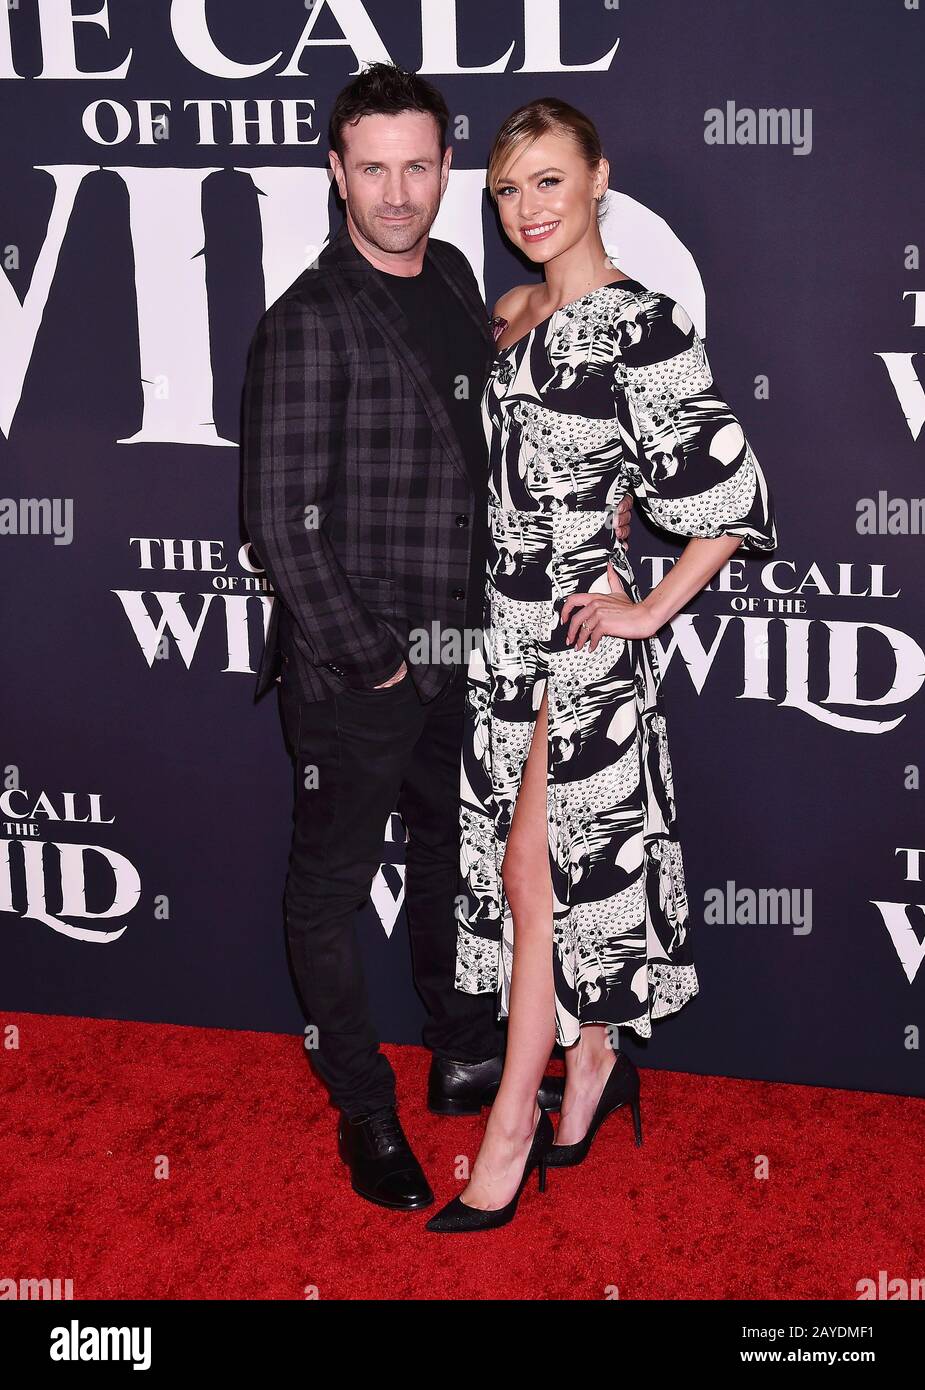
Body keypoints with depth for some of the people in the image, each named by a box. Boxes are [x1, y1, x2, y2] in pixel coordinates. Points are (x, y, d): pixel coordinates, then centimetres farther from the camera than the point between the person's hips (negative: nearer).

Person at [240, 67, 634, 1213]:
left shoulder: (451, 279, 6)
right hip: (350, 667, -7)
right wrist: (366, 656, -16)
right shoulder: (310, 323, -17)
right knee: (334, 884, 8)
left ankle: (466, 1057, 42)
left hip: (452, 650, 8)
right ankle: (364, 1107, 24)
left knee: (452, 855, 22)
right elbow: (282, 520, -18)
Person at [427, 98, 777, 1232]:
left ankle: (512, 1127, 8)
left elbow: (734, 493, -15)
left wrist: (651, 609, -13)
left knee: (536, 872, -2)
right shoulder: (509, 315, 9)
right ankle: (593, 1065, 29)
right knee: (551, 865, 13)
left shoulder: (640, 325, -13)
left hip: (578, 633, -7)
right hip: (502, 624, 7)